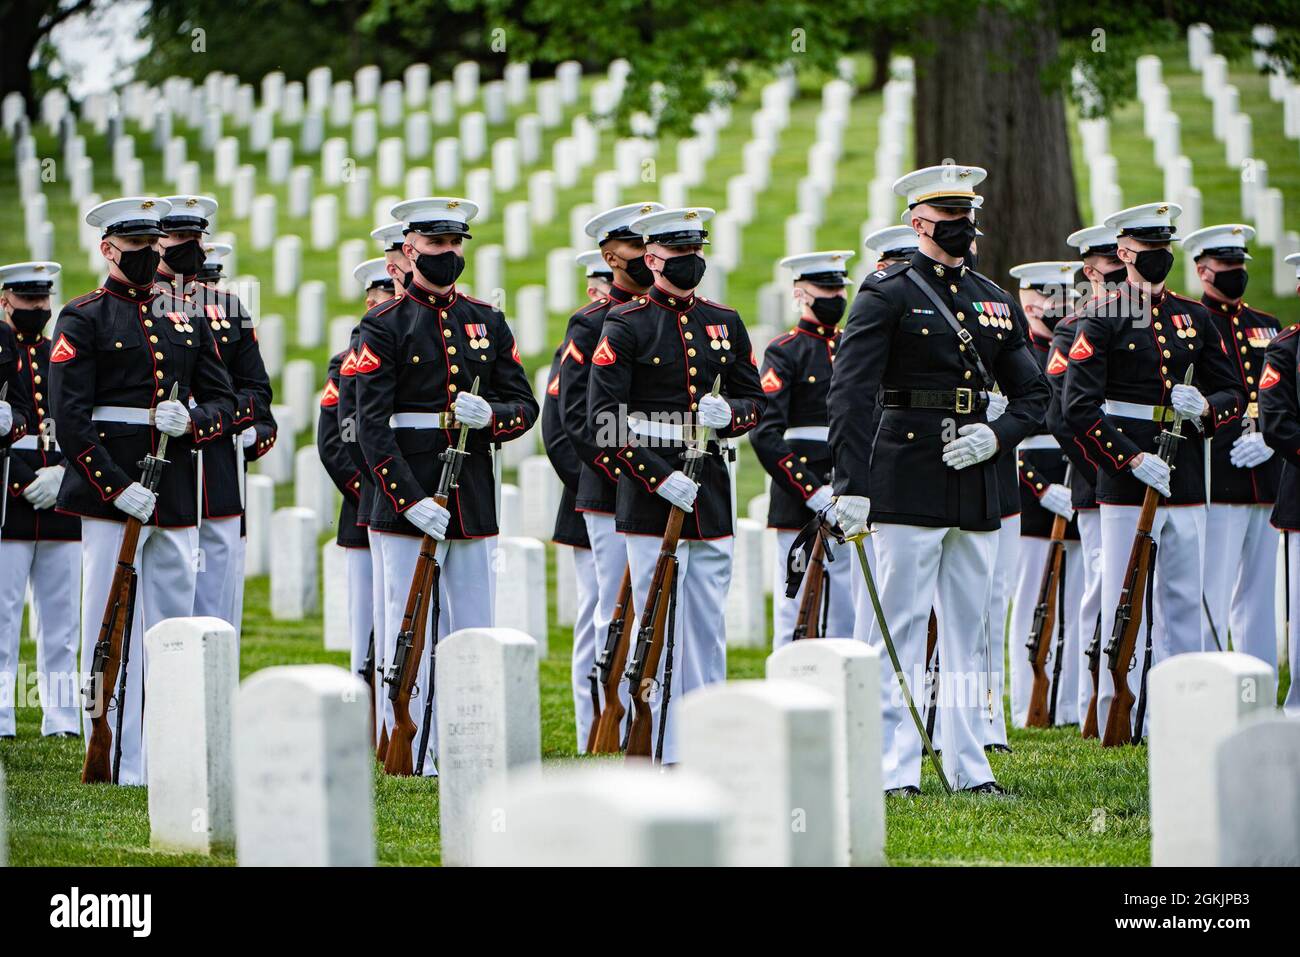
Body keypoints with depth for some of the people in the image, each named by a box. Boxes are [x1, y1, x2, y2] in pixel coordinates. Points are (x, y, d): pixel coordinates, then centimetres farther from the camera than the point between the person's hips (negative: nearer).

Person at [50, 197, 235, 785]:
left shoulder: (187, 318, 15)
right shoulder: (84, 319, -1)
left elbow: (225, 402, 16)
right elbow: (69, 418, -8)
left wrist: (191, 421, -8)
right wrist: (115, 487, -17)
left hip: (177, 494, 5)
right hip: (109, 492, -5)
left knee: (174, 622, 7)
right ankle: (117, 759, -1)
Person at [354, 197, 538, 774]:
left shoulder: (488, 322, 13)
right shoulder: (384, 326, -2)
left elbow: (525, 406, 12)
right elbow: (371, 426, -9)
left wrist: (489, 415, -12)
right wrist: (411, 500, -17)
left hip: (474, 497, 5)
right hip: (407, 495, -5)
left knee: (476, 629, 5)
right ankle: (411, 759, 1)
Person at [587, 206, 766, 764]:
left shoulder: (724, 323, 12)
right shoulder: (626, 325, -4)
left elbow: (755, 399, 17)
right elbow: (603, 419, -9)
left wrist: (728, 413, -8)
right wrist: (658, 478, -17)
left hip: (710, 489, 5)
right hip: (651, 496, -5)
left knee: (709, 628, 8)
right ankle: (664, 755, -2)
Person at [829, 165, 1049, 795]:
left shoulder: (996, 301, 15)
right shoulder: (888, 294, -3)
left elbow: (1033, 393, 19)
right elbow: (850, 395, -11)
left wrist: (996, 436, -3)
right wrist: (850, 487, -20)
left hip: (976, 483, 6)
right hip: (907, 482, -6)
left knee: (967, 633, 10)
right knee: (899, 628, -5)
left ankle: (969, 765, 15)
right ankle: (895, 770, -4)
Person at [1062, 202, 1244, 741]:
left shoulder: (1194, 318, 14)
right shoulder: (1103, 319, -3)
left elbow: (1233, 394, 17)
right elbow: (1078, 407, -9)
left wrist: (1205, 408, -7)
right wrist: (1132, 459, -16)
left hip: (1186, 483, 5)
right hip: (1125, 485, -5)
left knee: (1184, 600, 7)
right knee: (1124, 604, -3)